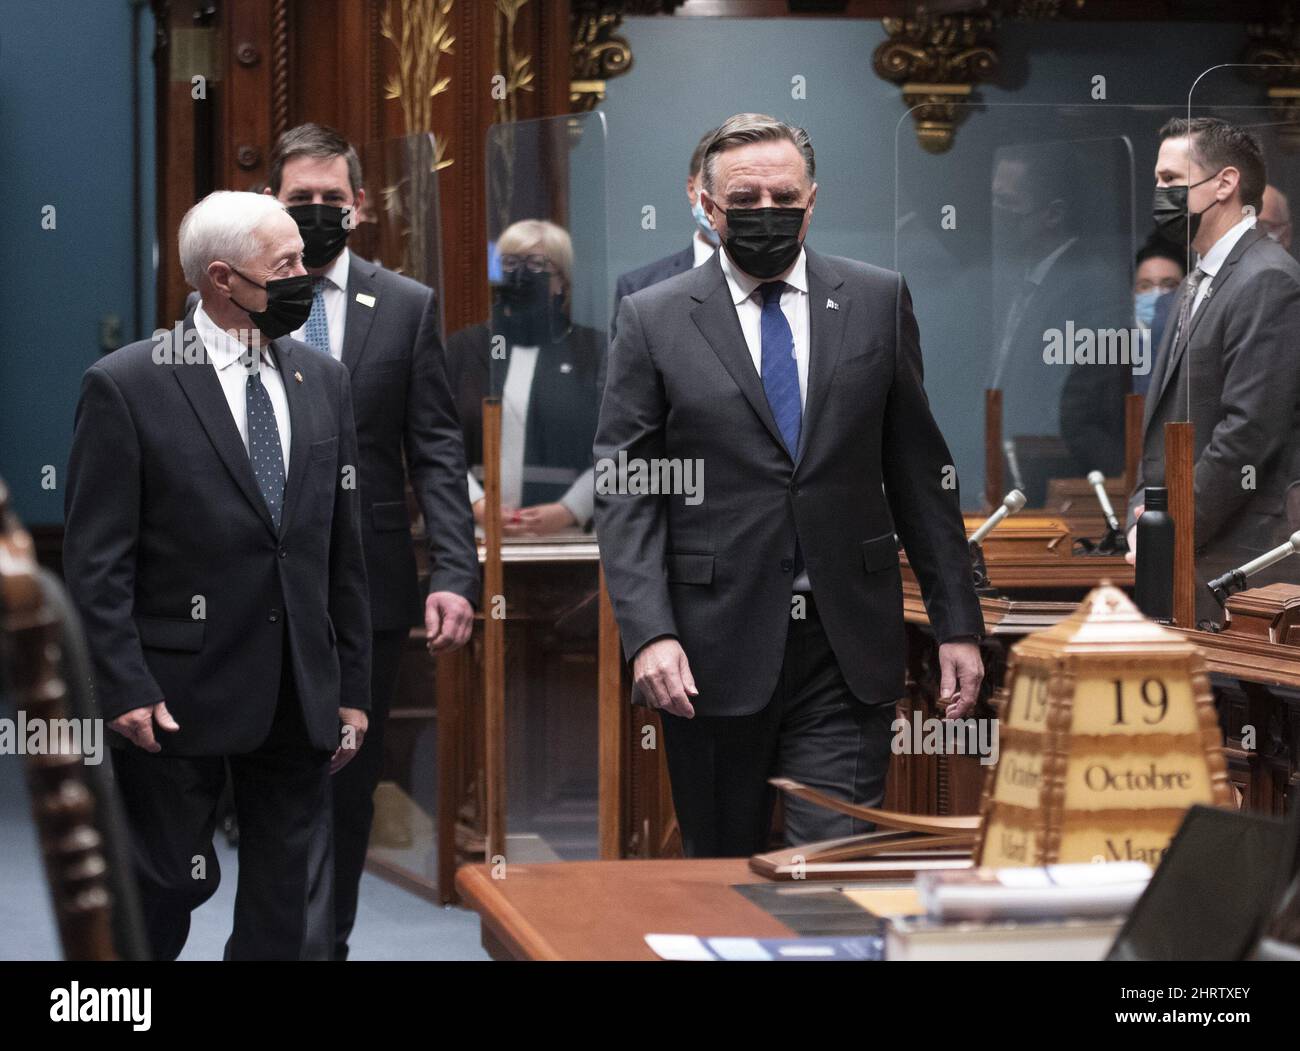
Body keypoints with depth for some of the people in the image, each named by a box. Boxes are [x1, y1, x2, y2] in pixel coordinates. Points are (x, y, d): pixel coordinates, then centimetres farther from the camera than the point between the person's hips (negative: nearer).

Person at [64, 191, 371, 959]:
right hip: (179, 697, -5)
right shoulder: (126, 386, -7)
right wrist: (125, 690, -14)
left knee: (293, 920, 7)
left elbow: (345, 550, 11)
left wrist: (353, 687, 10)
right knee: (170, 887, 6)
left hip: (300, 696, 5)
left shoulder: (324, 381, 9)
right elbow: (96, 559, -8)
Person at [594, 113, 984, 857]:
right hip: (714, 654, 0)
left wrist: (959, 625, 5)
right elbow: (625, 493, -1)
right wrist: (648, 633, -13)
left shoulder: (878, 301, 7)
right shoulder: (654, 320, 2)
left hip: (847, 654, 0)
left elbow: (920, 472, 9)